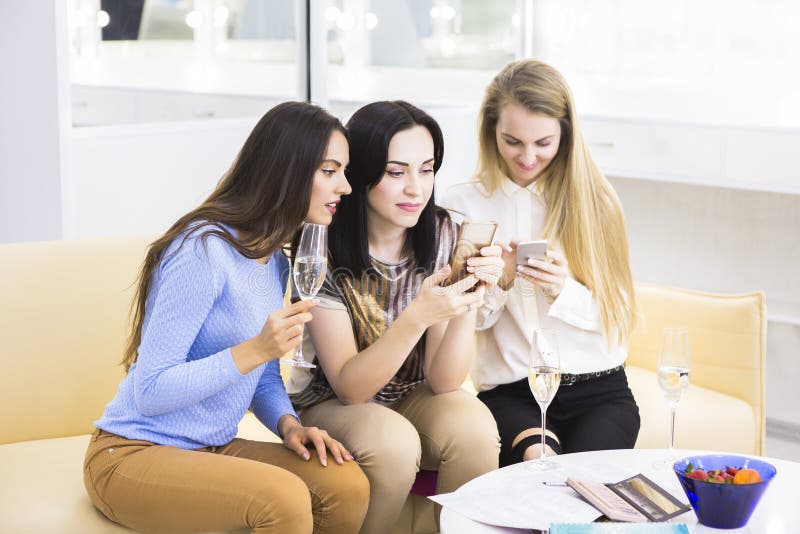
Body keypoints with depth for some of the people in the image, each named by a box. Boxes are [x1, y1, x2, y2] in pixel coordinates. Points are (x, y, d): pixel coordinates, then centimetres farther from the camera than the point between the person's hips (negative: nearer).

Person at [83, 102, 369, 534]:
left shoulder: (275, 262, 10)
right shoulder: (203, 250, -19)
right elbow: (149, 392, -21)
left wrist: (288, 424, -4)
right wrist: (254, 350, -29)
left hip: (212, 449, 8)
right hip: (129, 455, -8)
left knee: (349, 484, -16)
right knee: (285, 497, -32)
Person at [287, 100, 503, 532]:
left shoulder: (442, 235, -11)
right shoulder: (325, 249, -20)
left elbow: (443, 381, -13)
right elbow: (349, 387, -22)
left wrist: (469, 304, -31)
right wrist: (418, 316, -37)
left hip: (413, 396, 3)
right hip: (331, 404, -3)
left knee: (474, 427, -28)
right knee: (393, 442, -33)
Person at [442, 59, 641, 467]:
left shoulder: (594, 201, 6)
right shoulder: (463, 204, 5)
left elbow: (617, 314, 5)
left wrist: (564, 291, -15)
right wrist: (499, 282, -16)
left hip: (597, 389, 1)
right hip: (509, 393, -1)